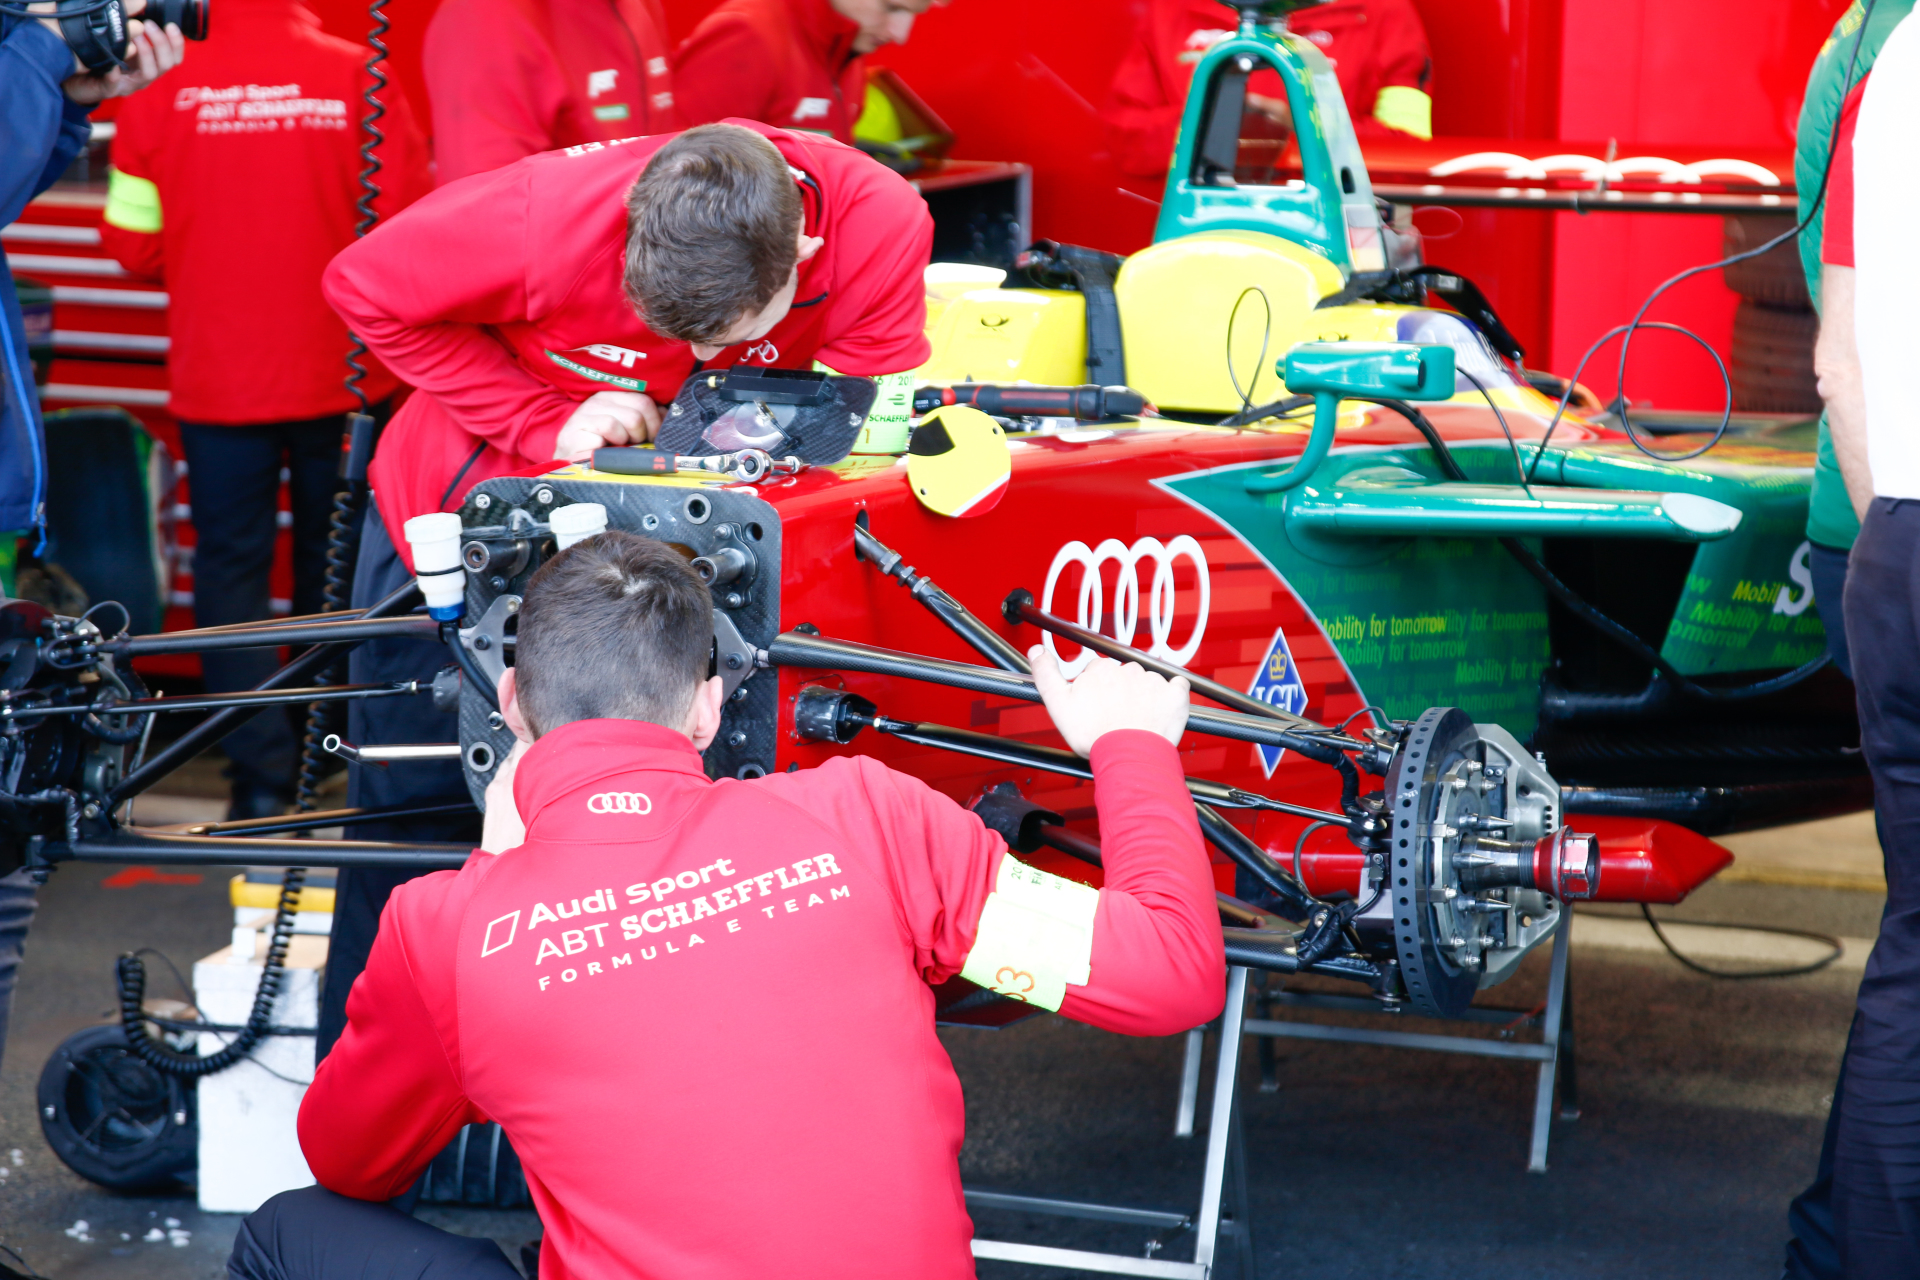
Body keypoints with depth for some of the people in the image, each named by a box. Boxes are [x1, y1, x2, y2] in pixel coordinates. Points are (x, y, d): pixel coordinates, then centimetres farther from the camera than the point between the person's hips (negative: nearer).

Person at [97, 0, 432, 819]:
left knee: (232, 567, 8)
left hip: (217, 378, -1)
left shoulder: (163, 96, -10)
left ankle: (262, 774, 0)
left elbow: (133, 246, -6)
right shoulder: (357, 80, -11)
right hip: (343, 377, 1)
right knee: (336, 567, 19)